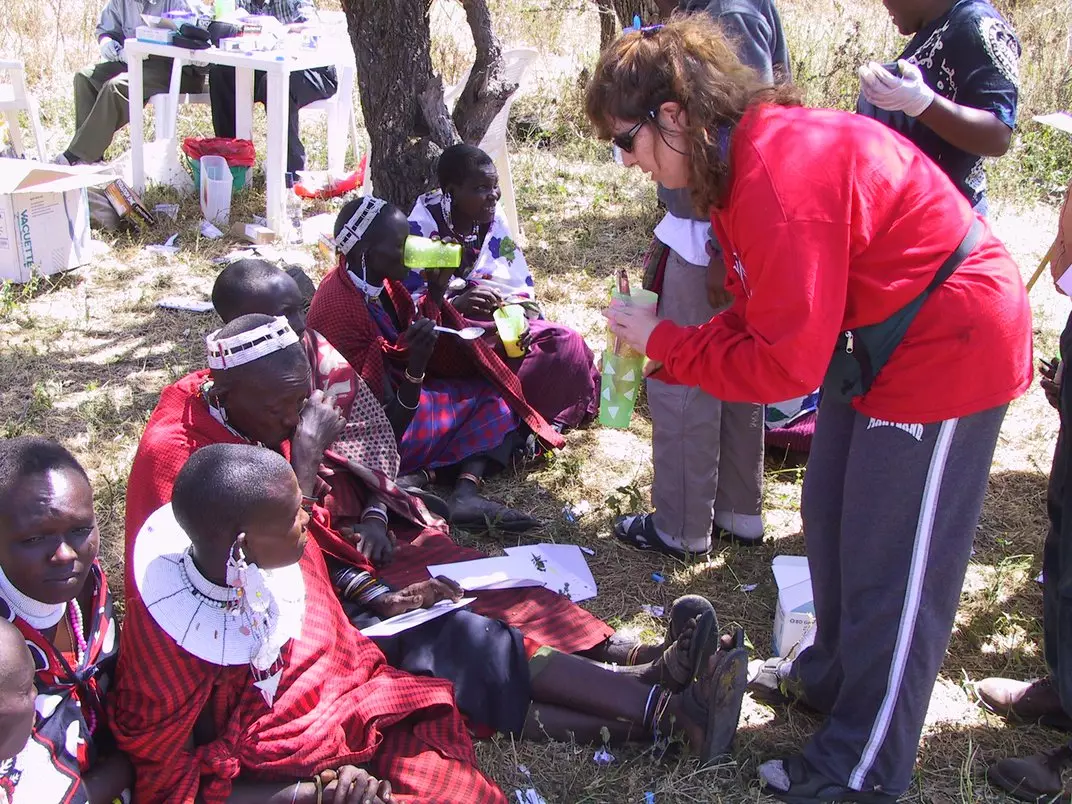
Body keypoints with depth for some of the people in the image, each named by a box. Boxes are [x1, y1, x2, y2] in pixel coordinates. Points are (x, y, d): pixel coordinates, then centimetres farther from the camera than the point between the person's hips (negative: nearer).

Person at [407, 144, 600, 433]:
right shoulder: (422, 229, -9)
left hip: (504, 324, 6)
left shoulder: (493, 220, 7)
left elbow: (520, 282, 9)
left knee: (567, 342, -19)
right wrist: (455, 303, -31)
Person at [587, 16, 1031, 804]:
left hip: (948, 346, -10)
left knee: (894, 565, 1)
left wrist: (661, 341, -17)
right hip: (877, 338, 10)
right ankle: (833, 673, 43)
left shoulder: (779, 177, -30)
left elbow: (785, 361, -27)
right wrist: (660, 367, -4)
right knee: (832, 518, 21)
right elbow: (760, 317, 6)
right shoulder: (743, 158, 1)